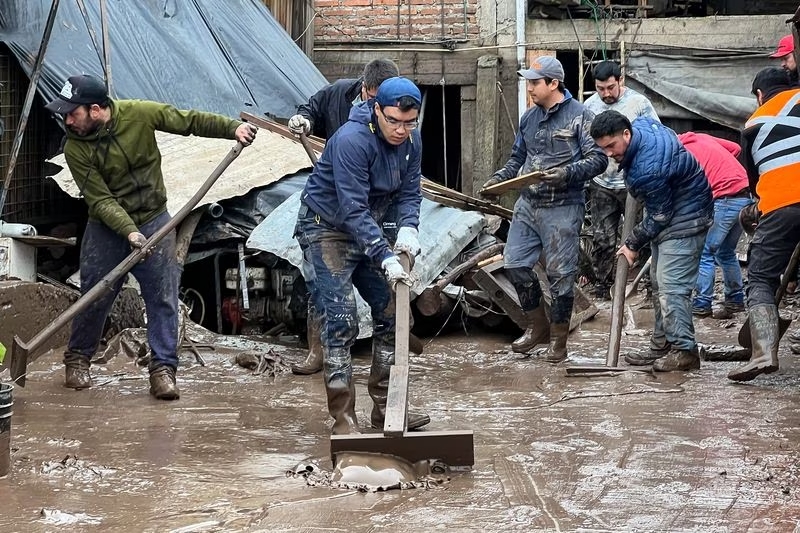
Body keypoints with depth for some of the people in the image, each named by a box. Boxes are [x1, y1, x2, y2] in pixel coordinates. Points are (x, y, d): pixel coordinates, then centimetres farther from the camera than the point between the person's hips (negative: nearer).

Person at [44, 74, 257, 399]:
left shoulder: (139, 114, -15)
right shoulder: (75, 149, -16)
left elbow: (190, 121, -5)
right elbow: (100, 200, -18)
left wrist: (233, 128, -13)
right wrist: (129, 231, -30)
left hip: (153, 220, 0)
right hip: (106, 227, 0)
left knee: (163, 297, -5)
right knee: (94, 298, 6)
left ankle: (163, 368, 0)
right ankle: (77, 359, 27)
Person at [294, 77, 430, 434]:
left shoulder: (411, 141, -4)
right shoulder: (351, 141, -29)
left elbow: (409, 192, 0)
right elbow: (353, 210, -32)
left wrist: (407, 227, -21)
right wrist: (385, 258, -37)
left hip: (369, 231, 8)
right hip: (325, 228, -8)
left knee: (391, 313, 6)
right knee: (340, 322, -14)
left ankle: (385, 407, 16)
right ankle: (343, 419, -10)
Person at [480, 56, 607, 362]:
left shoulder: (580, 116, -7)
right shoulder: (529, 118, 14)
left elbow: (598, 159, -12)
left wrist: (567, 173, -25)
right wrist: (498, 179, 7)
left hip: (562, 208, -7)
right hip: (528, 204, 7)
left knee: (560, 273, -1)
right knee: (515, 263, 4)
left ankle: (558, 340, 11)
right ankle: (537, 326, 22)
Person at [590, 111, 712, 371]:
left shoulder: (648, 168, -33)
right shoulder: (641, 124, -7)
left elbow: (659, 216, -22)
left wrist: (633, 244, -8)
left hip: (683, 220, -11)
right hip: (666, 214, 11)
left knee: (671, 286, -16)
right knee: (659, 284, 13)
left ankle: (684, 351, -13)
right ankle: (662, 346, 19)